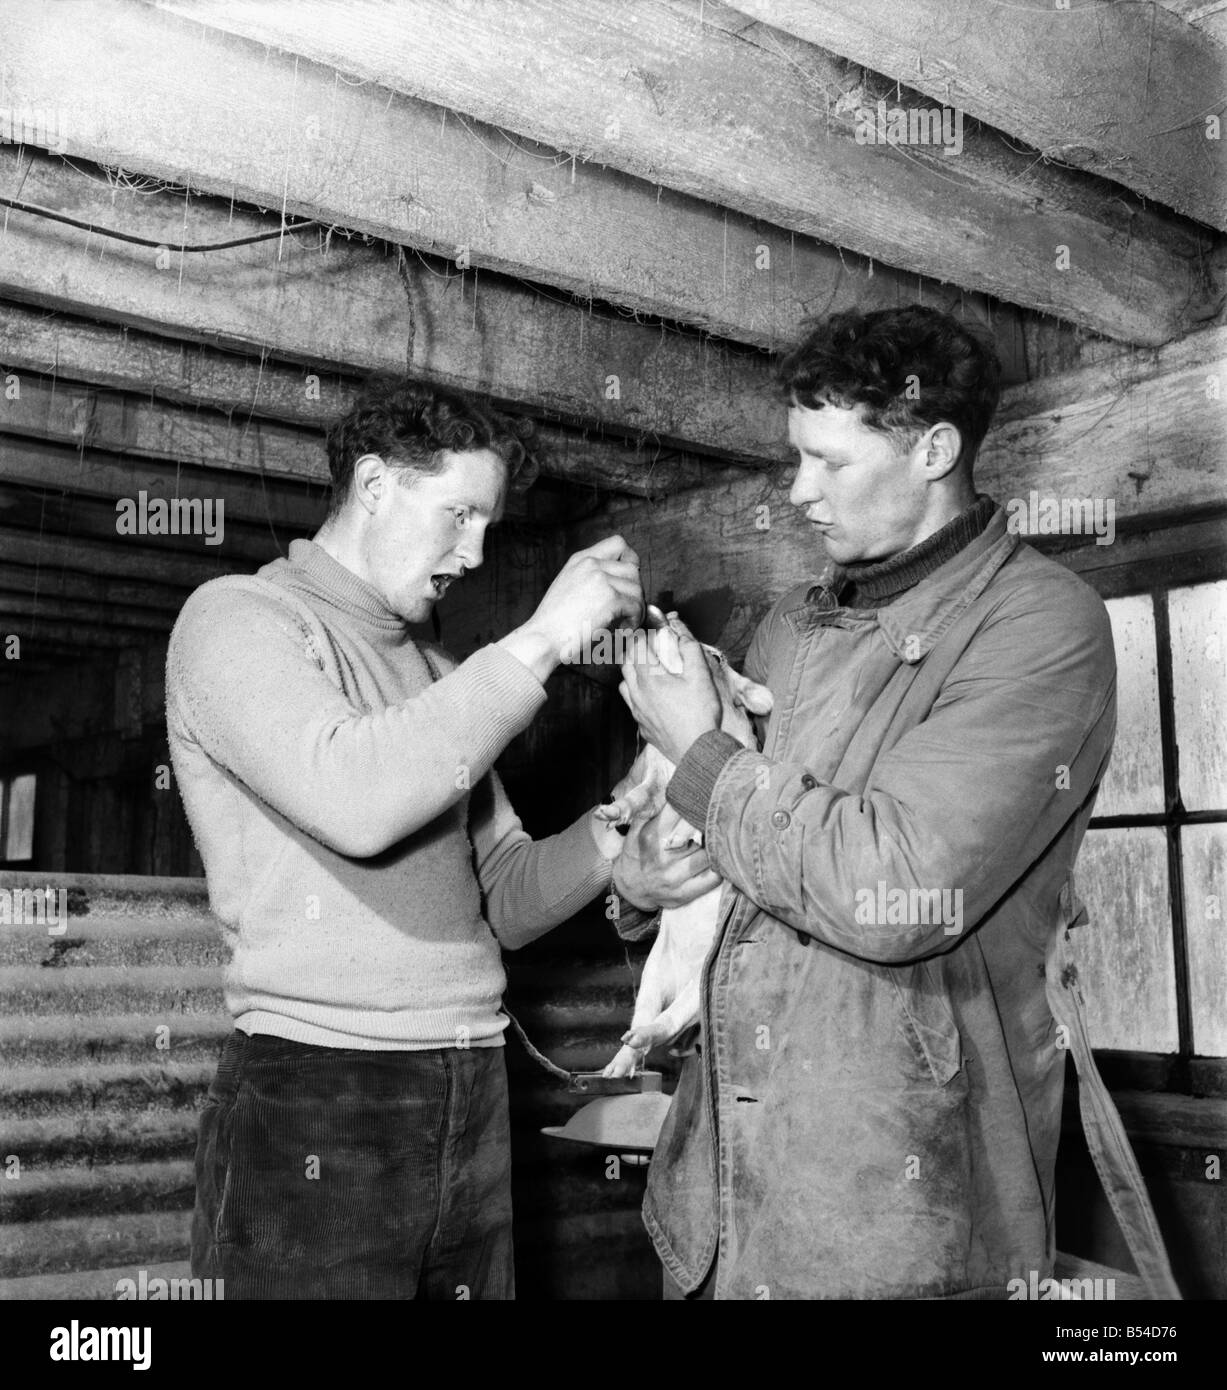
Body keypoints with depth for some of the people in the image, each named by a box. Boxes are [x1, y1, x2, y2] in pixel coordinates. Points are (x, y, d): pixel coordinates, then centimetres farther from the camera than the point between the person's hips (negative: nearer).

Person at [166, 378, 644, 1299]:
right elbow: (353, 797, -22)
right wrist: (542, 639, -16)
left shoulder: (441, 676, 17)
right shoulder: (239, 617, -3)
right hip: (318, 1102, -6)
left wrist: (617, 835, -4)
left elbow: (506, 902, 14)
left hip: (473, 1101, 6)